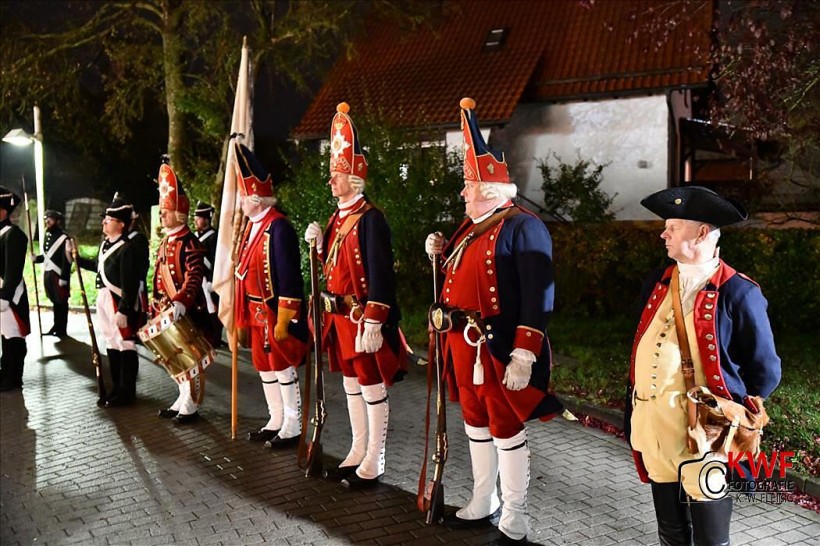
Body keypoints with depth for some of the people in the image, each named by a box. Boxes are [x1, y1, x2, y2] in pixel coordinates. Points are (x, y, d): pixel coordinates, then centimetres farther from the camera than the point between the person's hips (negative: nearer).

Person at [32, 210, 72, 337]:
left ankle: (62, 330, 9)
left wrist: (63, 278, -20)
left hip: (58, 275, -8)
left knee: (61, 303, 1)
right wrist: (36, 258, 2)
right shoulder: (47, 236, 12)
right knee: (54, 301, 17)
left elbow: (66, 261, -17)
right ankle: (56, 326, 27)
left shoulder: (64, 238, -14)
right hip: (48, 274, 8)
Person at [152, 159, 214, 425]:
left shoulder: (190, 242, -14)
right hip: (169, 311, 9)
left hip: (188, 311, -9)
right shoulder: (166, 241, 14)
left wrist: (182, 301, -36)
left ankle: (191, 407, 8)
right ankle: (183, 400, 28)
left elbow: (195, 277, -25)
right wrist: (158, 305, 17)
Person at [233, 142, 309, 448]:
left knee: (283, 367, 1)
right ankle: (276, 422, 28)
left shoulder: (278, 227, -18)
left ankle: (292, 429, 13)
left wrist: (283, 320, -21)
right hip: (257, 314, 9)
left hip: (275, 314, -9)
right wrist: (244, 316, 16)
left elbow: (289, 277, -21)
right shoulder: (253, 226, 11)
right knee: (264, 367, 15)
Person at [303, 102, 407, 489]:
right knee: (351, 385, 17)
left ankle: (373, 464, 12)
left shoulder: (371, 219, -15)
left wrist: (373, 323, -23)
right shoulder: (337, 217, 12)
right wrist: (319, 243, 1)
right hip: (339, 316, 9)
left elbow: (380, 274, -20)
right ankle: (358, 453, 30)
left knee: (372, 388, 2)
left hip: (363, 319, -9)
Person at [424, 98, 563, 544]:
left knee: (506, 429, 2)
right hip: (464, 345, 9)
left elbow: (538, 298, -20)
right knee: (475, 423, 18)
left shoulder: (522, 227, -14)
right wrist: (442, 253, 6)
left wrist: (523, 357, -24)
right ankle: (482, 504, 34)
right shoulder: (471, 227, 13)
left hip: (498, 350, -9)